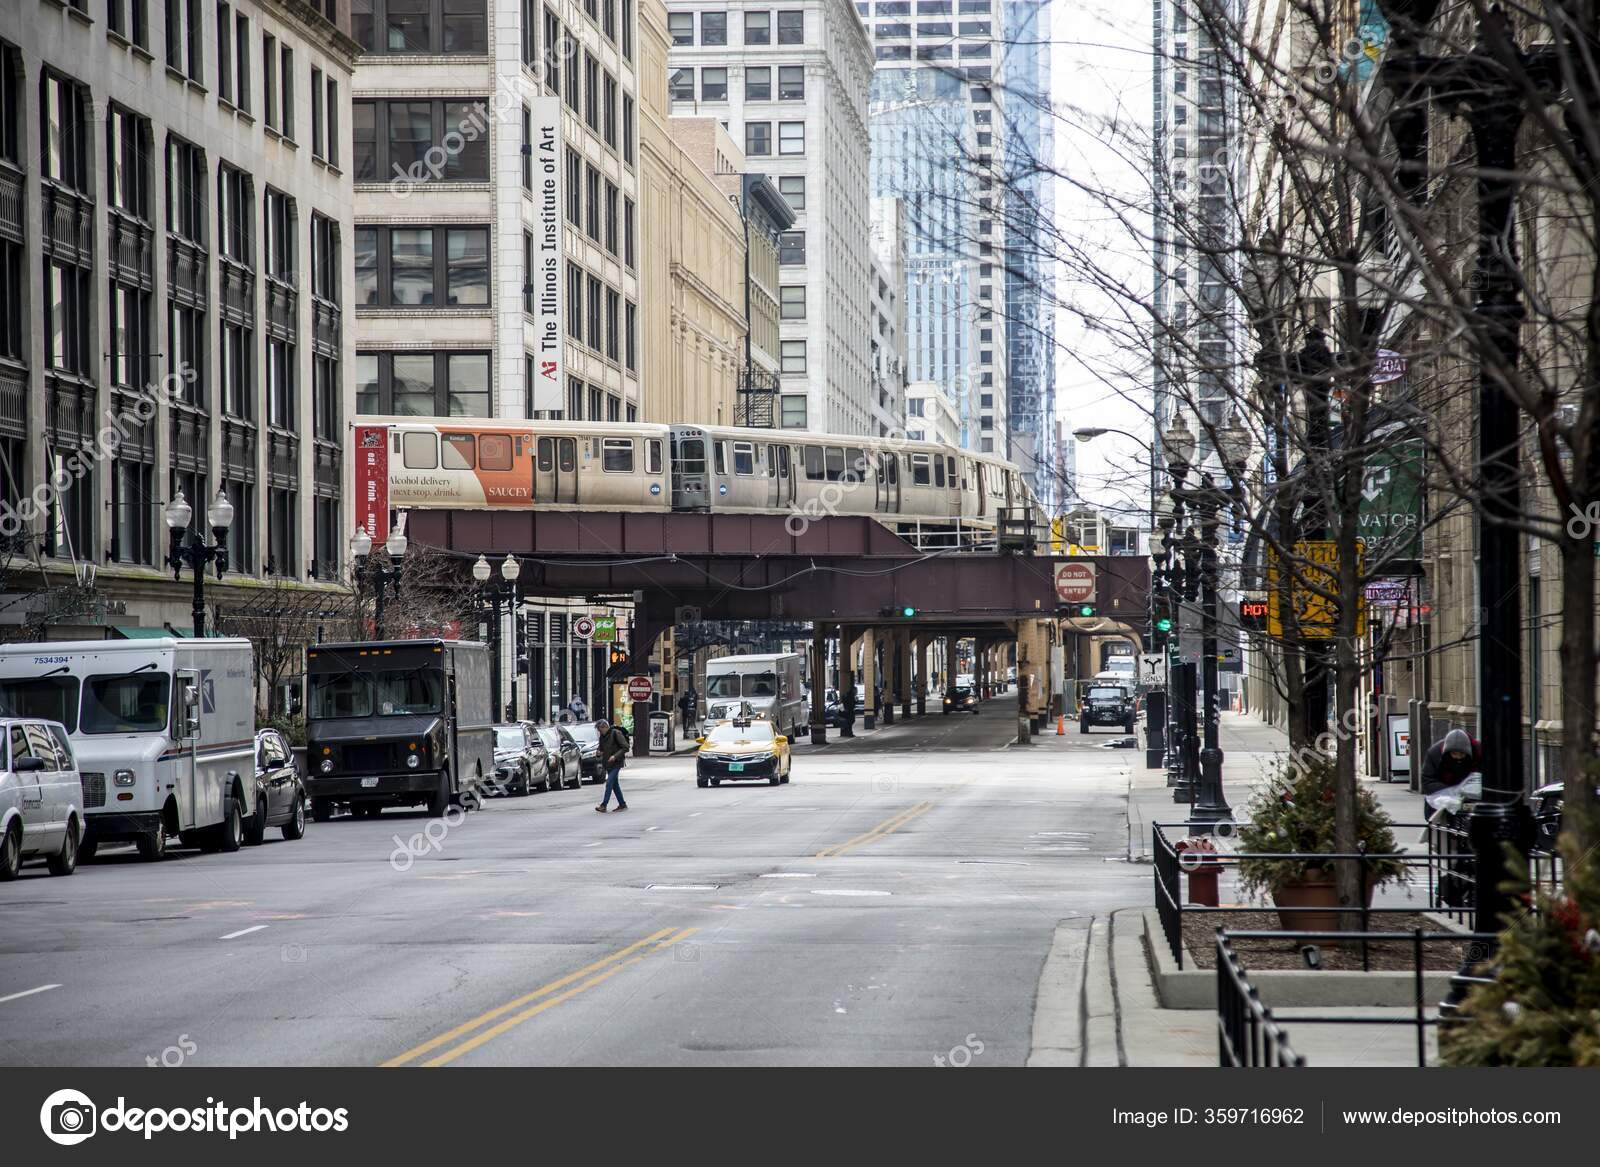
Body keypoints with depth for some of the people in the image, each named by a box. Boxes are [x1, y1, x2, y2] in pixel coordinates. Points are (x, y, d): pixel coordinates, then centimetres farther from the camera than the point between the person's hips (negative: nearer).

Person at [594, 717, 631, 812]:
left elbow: (625, 747, -15)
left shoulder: (616, 733, -13)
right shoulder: (603, 736, 10)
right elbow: (602, 748, 24)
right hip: (608, 763, 8)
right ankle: (622, 804, 18)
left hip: (616, 763, -8)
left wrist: (615, 756, -22)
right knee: (614, 784, 10)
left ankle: (603, 806, -17)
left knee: (609, 783, -14)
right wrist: (601, 752, 0)